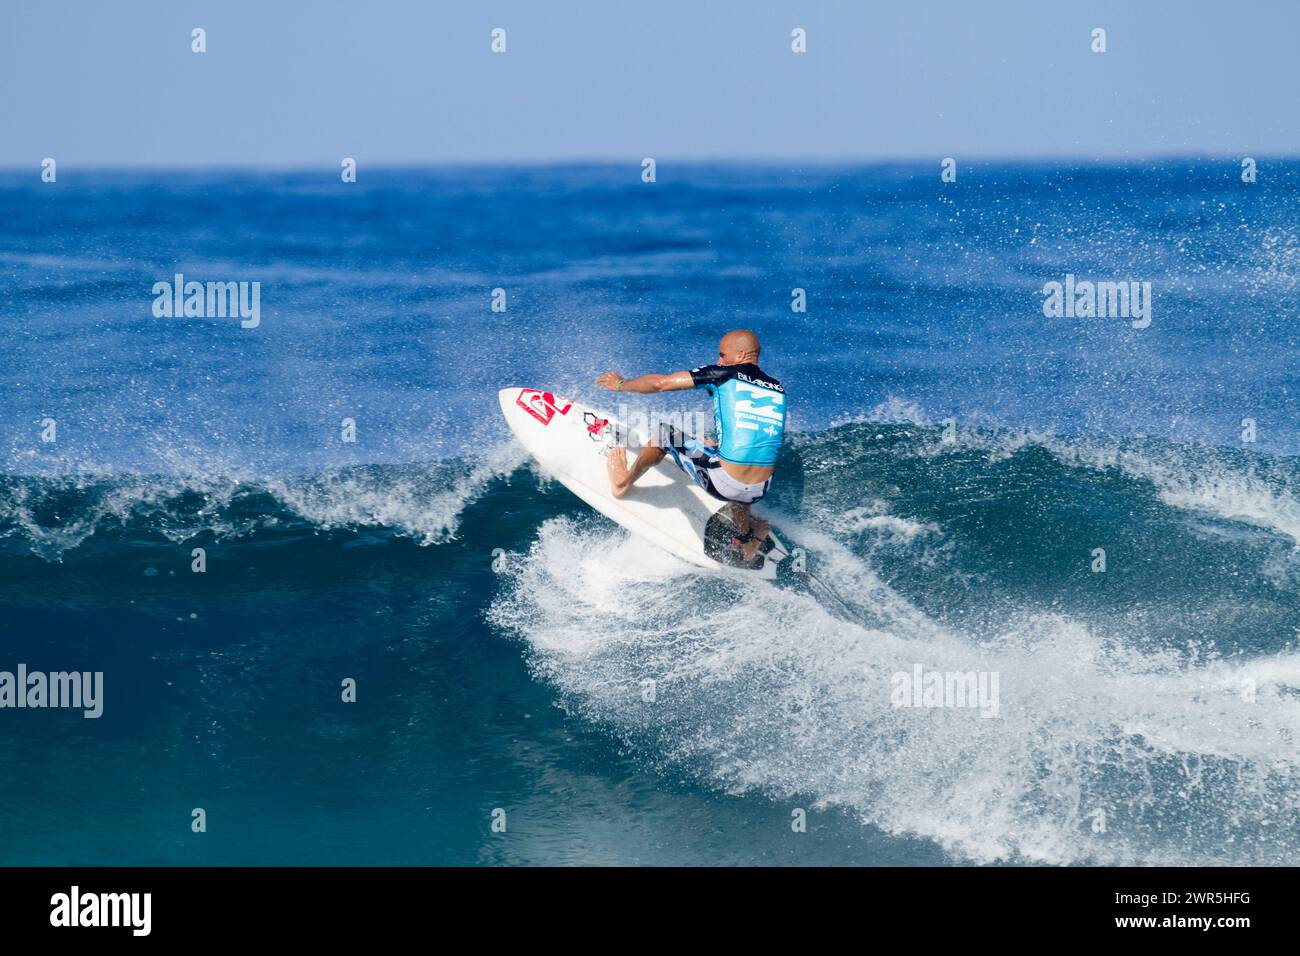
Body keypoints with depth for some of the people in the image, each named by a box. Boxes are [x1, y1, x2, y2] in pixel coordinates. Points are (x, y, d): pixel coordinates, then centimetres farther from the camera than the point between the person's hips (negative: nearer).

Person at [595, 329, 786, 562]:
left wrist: (620, 384, 19)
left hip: (723, 484, -5)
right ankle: (747, 539, 57)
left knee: (665, 434, 16)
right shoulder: (778, 389, 11)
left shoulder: (723, 374, -2)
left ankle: (622, 484, 35)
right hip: (760, 491, 5)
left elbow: (659, 383, 1)